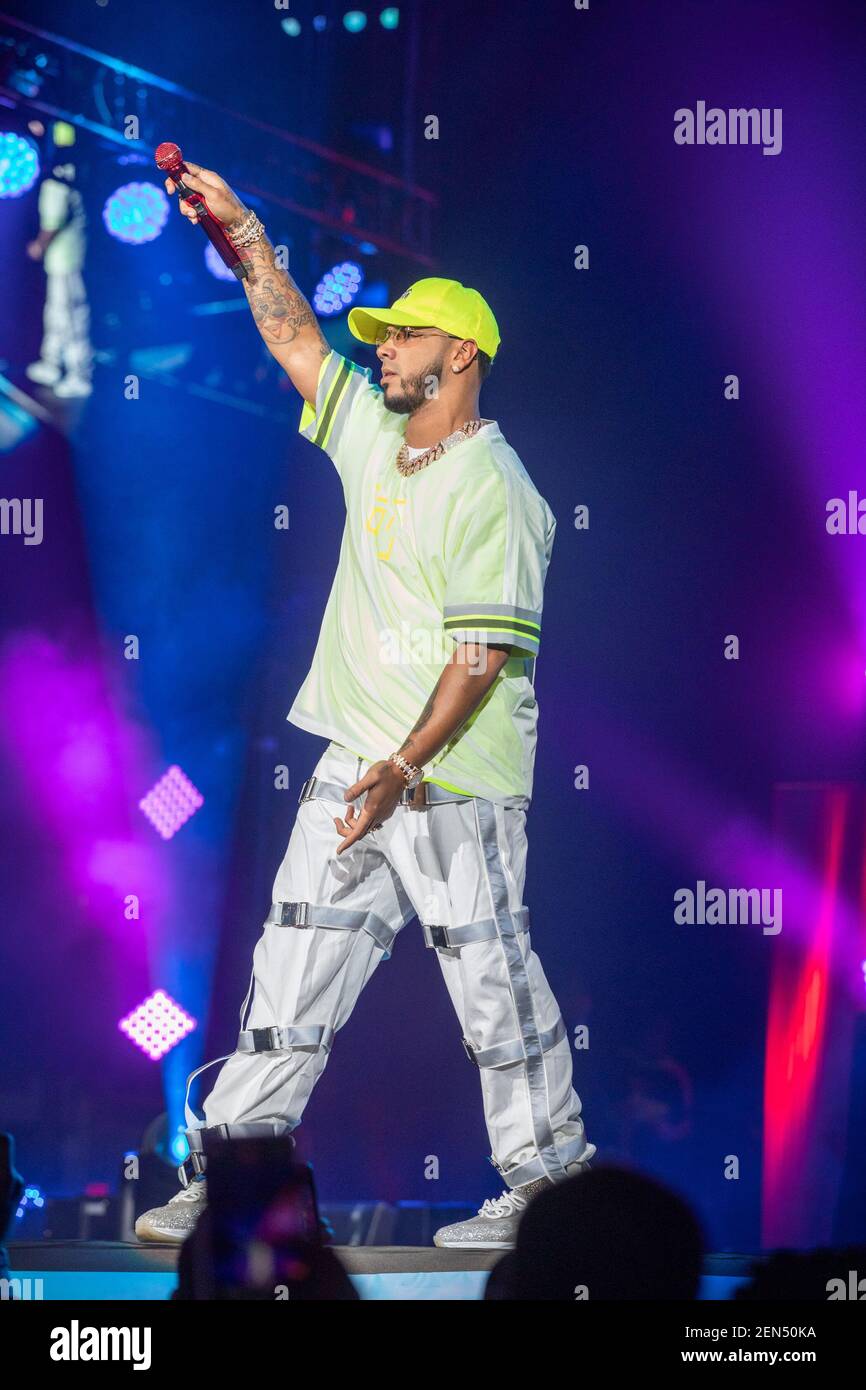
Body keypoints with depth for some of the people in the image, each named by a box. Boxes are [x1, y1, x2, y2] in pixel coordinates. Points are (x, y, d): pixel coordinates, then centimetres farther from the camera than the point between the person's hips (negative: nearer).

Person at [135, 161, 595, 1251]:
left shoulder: (493, 491, -12)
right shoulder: (373, 436, 13)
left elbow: (484, 654, -17)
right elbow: (293, 334, 21)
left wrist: (403, 770, -22)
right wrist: (240, 226, 14)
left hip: (455, 780, -8)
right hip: (354, 767, 8)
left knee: (492, 978, -3)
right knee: (295, 967, 6)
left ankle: (547, 1184, 6)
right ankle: (225, 1176, 7)